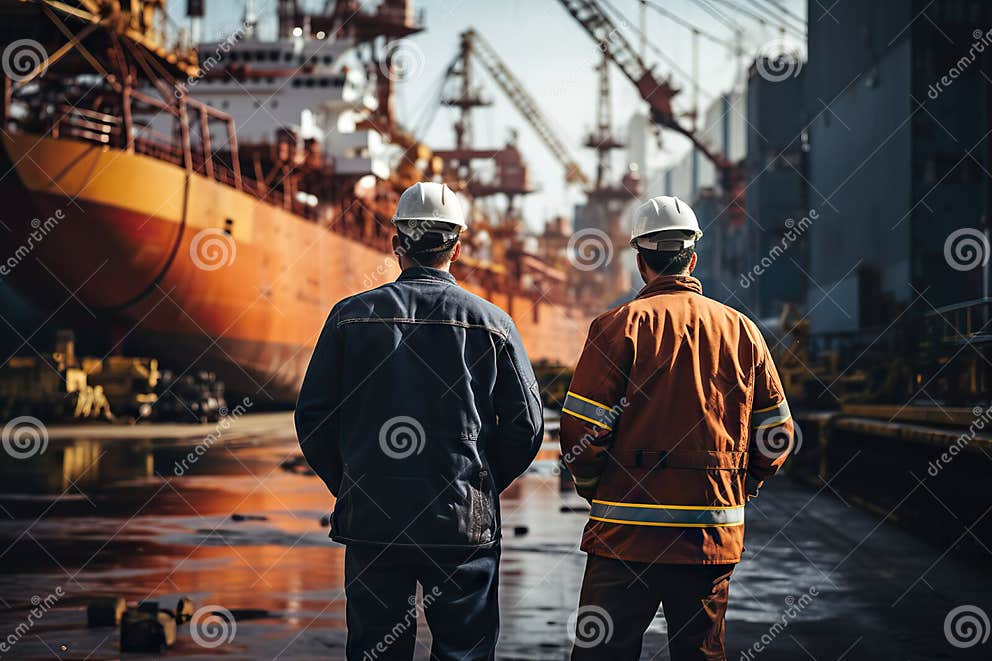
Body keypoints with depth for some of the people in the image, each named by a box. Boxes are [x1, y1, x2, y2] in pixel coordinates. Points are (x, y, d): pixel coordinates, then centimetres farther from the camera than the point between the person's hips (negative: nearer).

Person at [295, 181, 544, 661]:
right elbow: (526, 425, 0)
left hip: (370, 518, 1)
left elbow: (311, 417, 2)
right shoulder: (491, 323, -1)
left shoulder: (352, 315, 0)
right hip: (463, 526, -1)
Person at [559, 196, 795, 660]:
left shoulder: (622, 325, -6)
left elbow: (580, 431, -10)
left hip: (628, 535, -4)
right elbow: (776, 435, 8)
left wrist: (597, 491, 7)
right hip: (716, 536, 4)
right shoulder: (742, 330, 7)